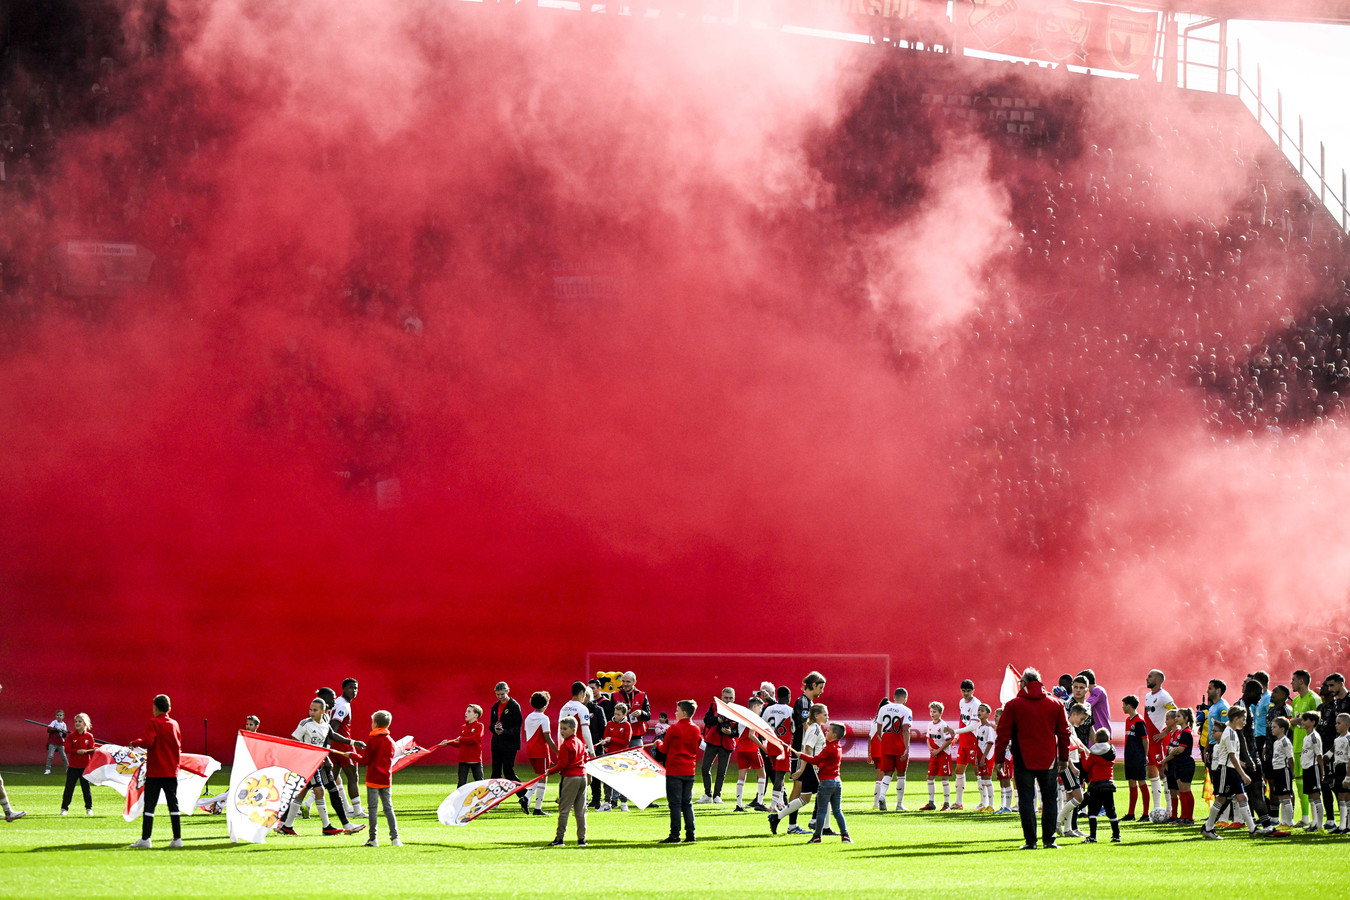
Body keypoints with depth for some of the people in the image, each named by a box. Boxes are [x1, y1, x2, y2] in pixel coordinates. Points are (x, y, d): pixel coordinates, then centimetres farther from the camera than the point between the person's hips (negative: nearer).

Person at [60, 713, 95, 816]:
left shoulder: (89, 736, 2)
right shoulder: (71, 736, -1)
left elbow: (91, 750, 4)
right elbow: (67, 749, -7)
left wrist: (94, 751, -18)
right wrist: (77, 751, -20)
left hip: (85, 766, 0)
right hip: (73, 767, 0)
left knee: (86, 787, 4)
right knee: (69, 787, 2)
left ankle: (89, 808, 15)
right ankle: (64, 808, 9)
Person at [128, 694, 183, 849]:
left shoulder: (153, 723, -8)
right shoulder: (174, 724, 8)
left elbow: (147, 742, -19)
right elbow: (179, 746, 13)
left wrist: (135, 742, -1)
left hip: (155, 772, -5)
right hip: (171, 771, 5)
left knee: (149, 805, -2)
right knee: (173, 804, 6)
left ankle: (145, 839, -4)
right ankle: (177, 838, 3)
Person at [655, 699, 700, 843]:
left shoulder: (674, 729, -12)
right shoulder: (696, 730, 5)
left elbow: (664, 749, -3)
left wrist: (658, 743, 17)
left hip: (674, 771, -5)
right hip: (689, 771, 5)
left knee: (675, 804, -3)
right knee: (687, 803, 10)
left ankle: (675, 835, -5)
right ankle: (690, 835, 7)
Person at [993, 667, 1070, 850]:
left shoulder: (1013, 705, -4)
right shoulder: (1055, 705, 4)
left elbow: (1003, 734, -4)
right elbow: (1064, 733, 9)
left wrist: (998, 757, 5)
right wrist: (1064, 757, 19)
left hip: (1023, 761, -2)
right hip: (1048, 760, 2)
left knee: (1026, 800, 2)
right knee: (1050, 799, 11)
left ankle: (1031, 840, -2)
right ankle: (1049, 839, 7)